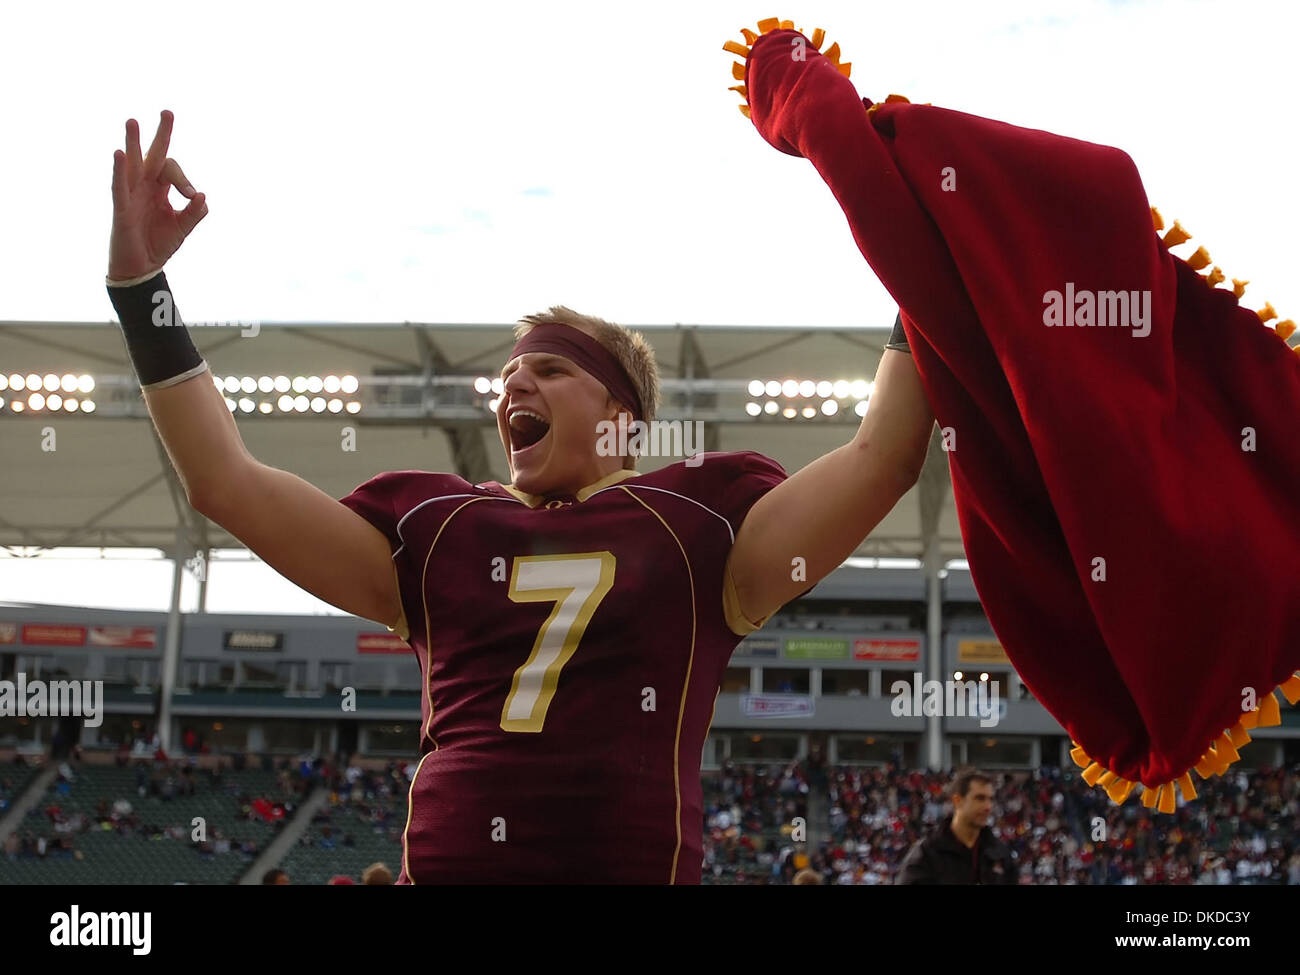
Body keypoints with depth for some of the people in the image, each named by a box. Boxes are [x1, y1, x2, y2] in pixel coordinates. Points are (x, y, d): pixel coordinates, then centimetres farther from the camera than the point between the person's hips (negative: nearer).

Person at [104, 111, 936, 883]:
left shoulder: (699, 523, 10)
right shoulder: (435, 529, 16)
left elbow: (882, 458, 3)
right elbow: (226, 482, 15)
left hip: (639, 859, -2)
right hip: (444, 859, 3)